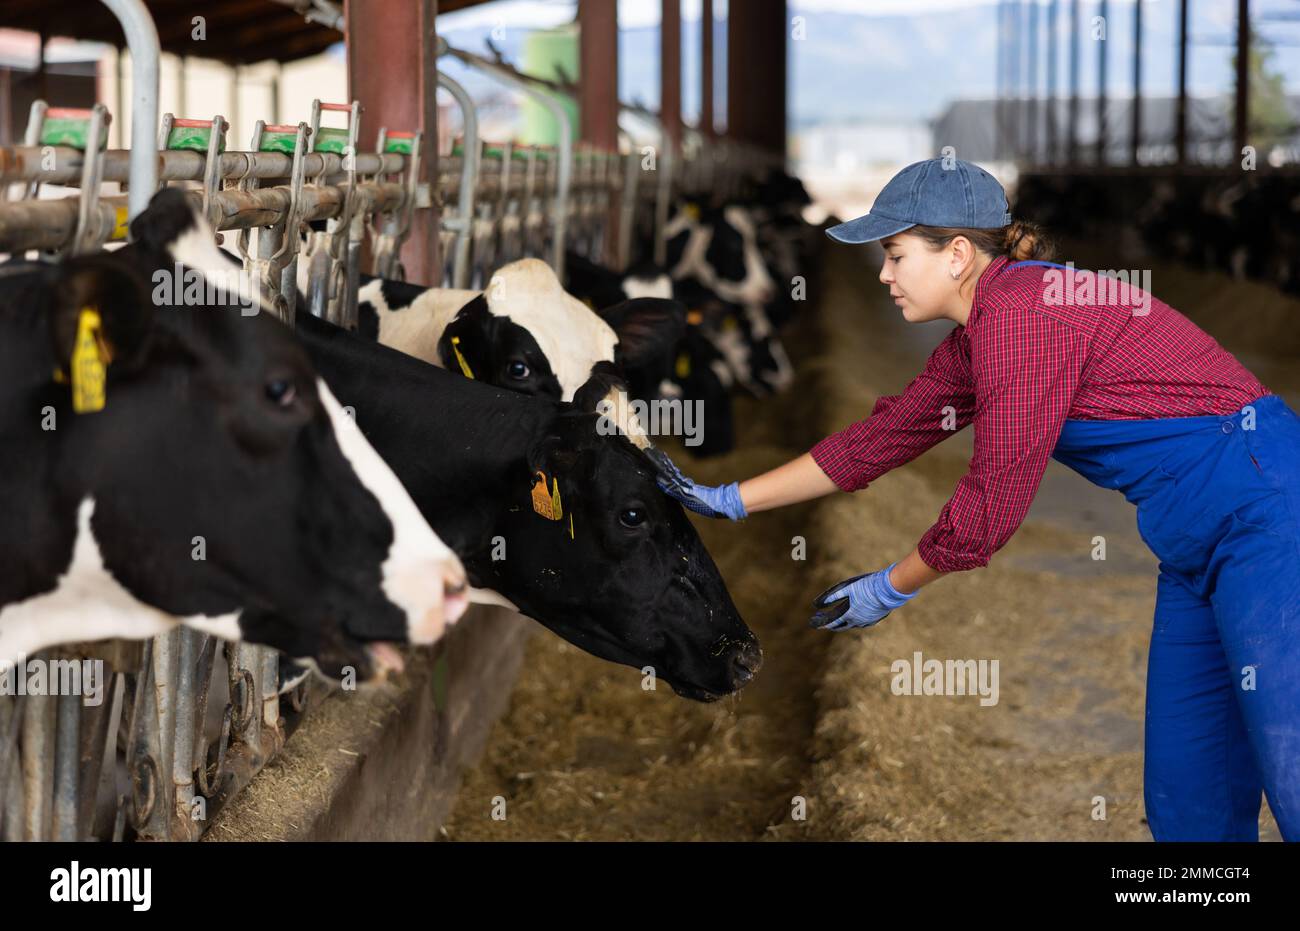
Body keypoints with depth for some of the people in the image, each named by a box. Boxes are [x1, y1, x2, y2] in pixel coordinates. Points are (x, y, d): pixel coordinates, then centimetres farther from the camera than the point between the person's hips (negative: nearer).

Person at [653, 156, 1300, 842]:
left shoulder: (1021, 308, -16)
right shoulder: (973, 344, 14)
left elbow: (993, 502, -13)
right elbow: (876, 441, 21)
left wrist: (890, 588, 2)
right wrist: (724, 500, 22)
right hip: (1197, 552, 10)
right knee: (1184, 798, 10)